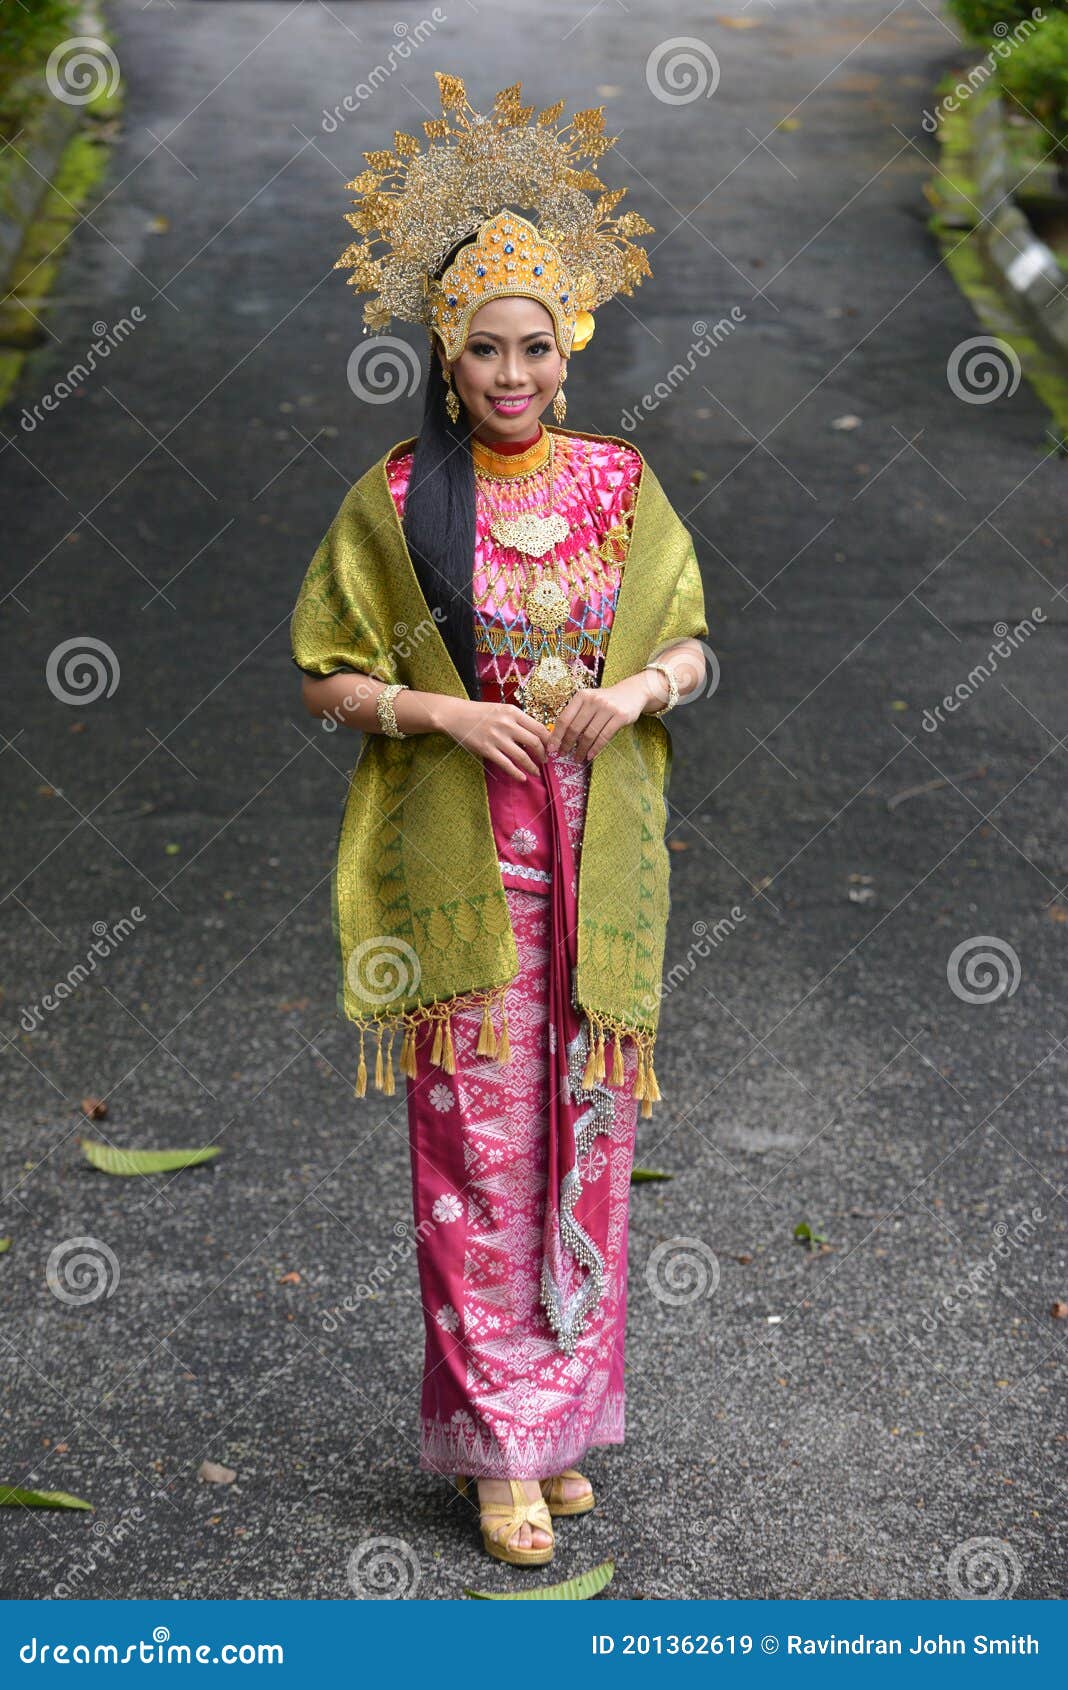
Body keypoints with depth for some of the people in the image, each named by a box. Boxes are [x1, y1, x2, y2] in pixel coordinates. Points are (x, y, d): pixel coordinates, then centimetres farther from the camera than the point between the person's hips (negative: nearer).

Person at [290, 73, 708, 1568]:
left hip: (600, 866, 2)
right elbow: (327, 676, 3)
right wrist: (443, 713, -13)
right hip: (460, 868, -2)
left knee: (585, 1143, 8)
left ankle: (563, 1417, 23)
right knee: (481, 1154, 0)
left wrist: (635, 690, -9)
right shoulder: (396, 500, -2)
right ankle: (501, 1447, 11)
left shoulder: (620, 485, 3)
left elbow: (693, 642, 12)